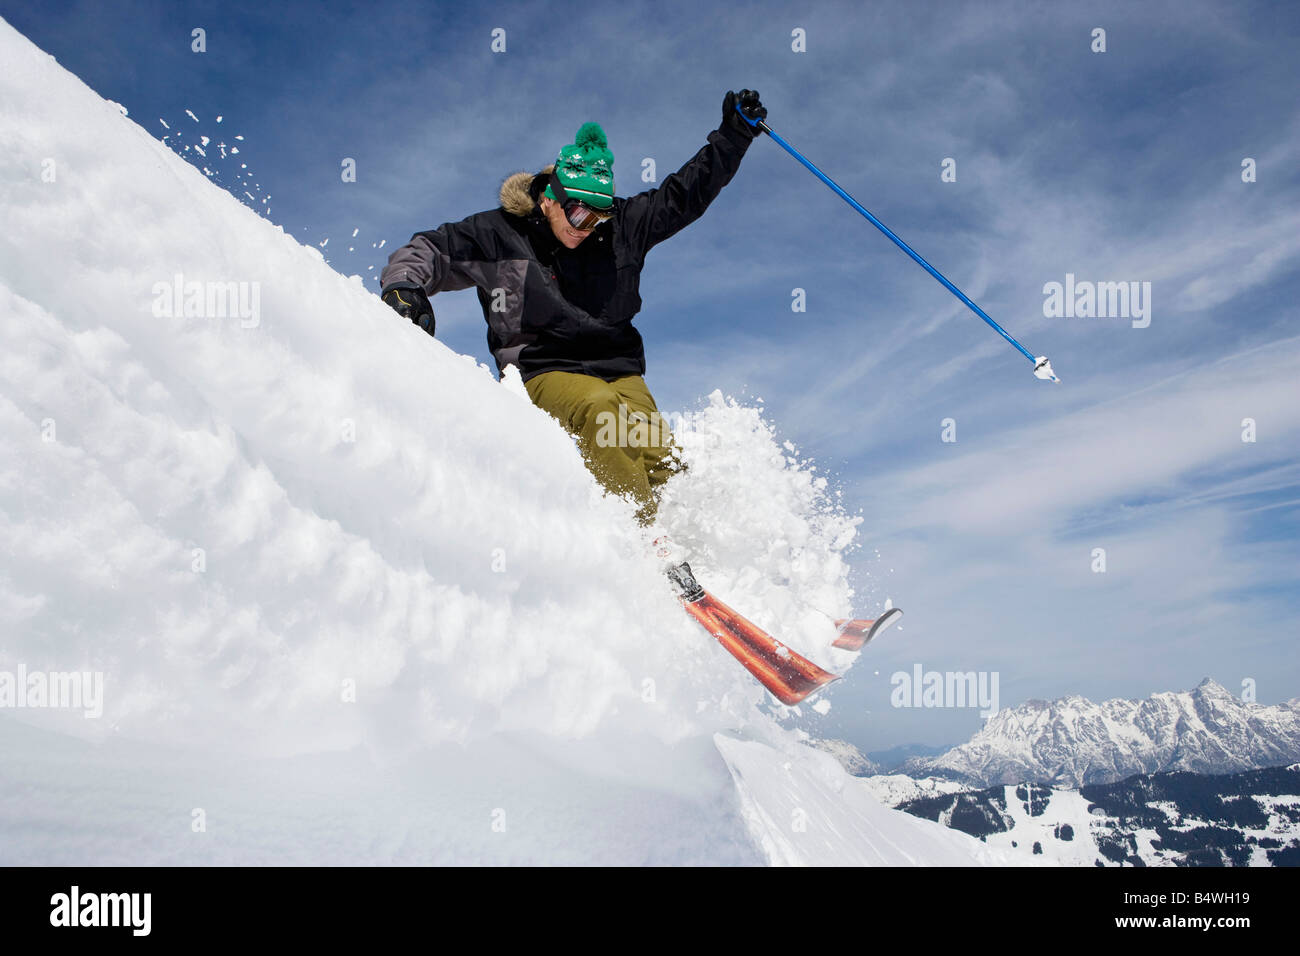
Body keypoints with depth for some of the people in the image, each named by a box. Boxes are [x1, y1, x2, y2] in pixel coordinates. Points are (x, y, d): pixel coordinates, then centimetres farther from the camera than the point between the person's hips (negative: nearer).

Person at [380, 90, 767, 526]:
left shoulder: (622, 226, 11)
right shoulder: (497, 235, 2)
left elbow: (685, 194, 20)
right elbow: (425, 252, 5)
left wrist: (735, 134, 17)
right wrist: (403, 286, -17)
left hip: (620, 370, 5)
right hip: (545, 372, -5)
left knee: (661, 464, -21)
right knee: (600, 410, -37)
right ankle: (641, 533, -39)